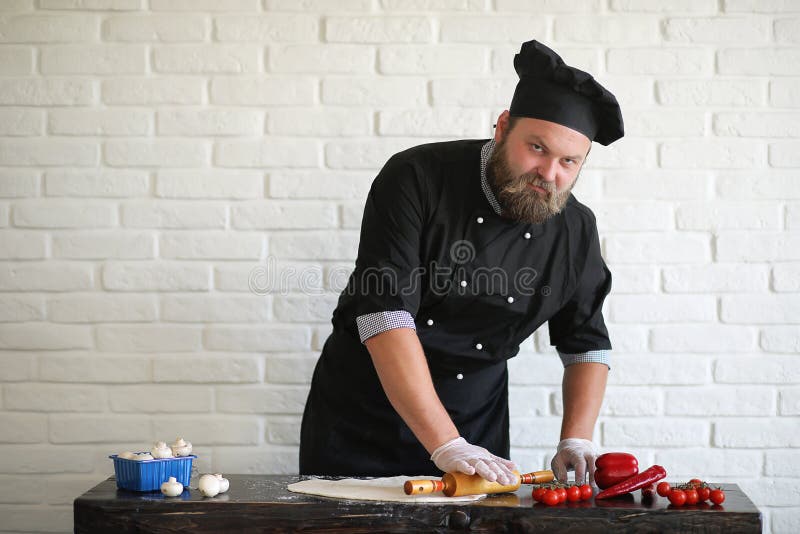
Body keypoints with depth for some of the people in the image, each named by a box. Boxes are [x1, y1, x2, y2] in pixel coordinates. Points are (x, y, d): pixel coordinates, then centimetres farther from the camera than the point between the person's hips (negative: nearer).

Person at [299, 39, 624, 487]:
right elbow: (385, 315, -28)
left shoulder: (576, 231, -7)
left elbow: (587, 344, 6)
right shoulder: (417, 179, -20)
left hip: (476, 424, 3)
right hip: (360, 419, -2)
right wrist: (446, 446, -34)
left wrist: (576, 441, -10)